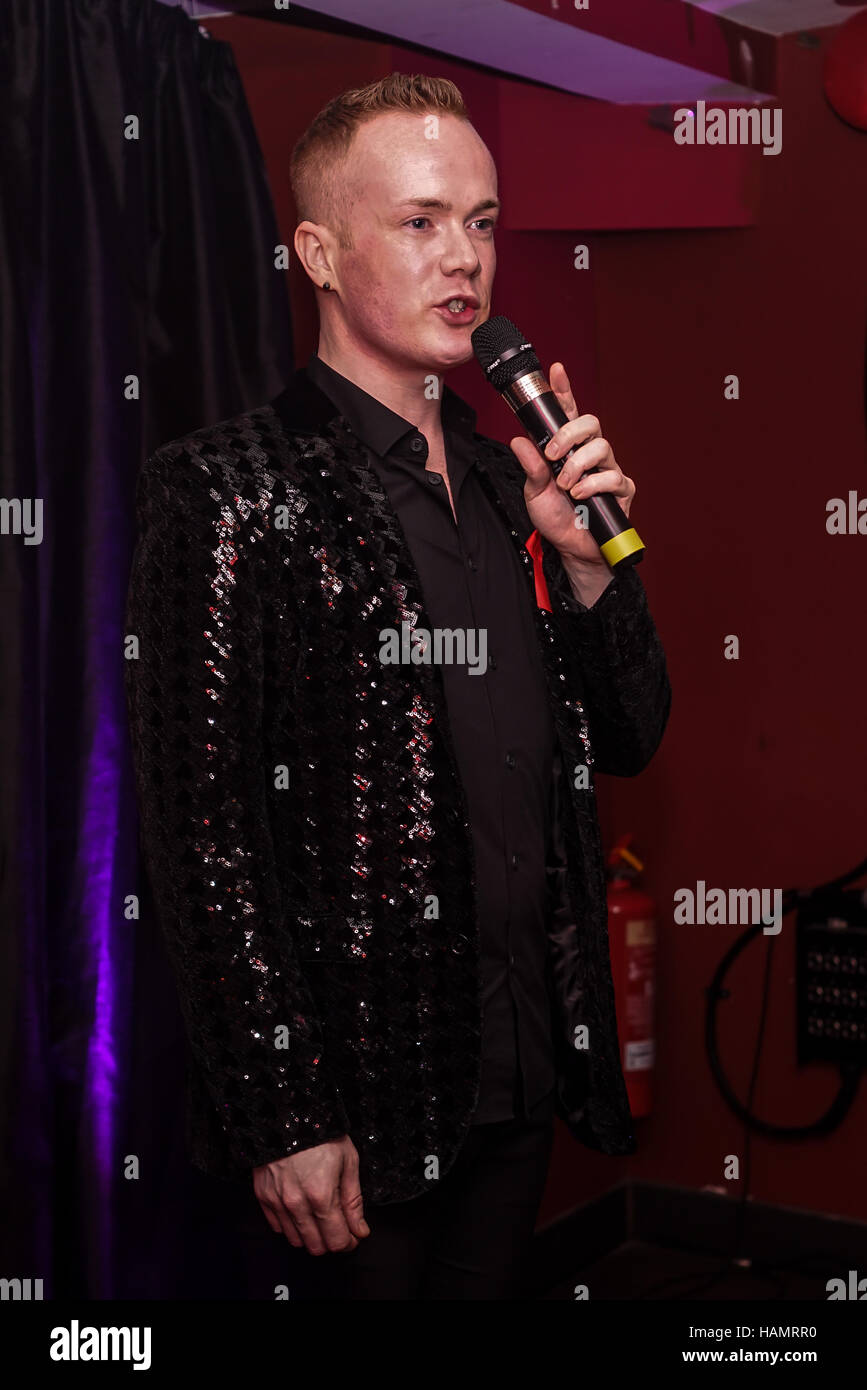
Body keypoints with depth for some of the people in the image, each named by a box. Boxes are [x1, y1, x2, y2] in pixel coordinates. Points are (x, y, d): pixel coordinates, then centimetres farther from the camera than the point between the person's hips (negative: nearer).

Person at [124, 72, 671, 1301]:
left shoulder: (506, 486, 9)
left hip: (526, 1073, 6)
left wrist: (586, 558, -5)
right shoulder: (231, 490, -10)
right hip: (355, 1103, -6)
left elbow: (630, 741, 12)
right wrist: (281, 1122, -16)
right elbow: (203, 831, -14)